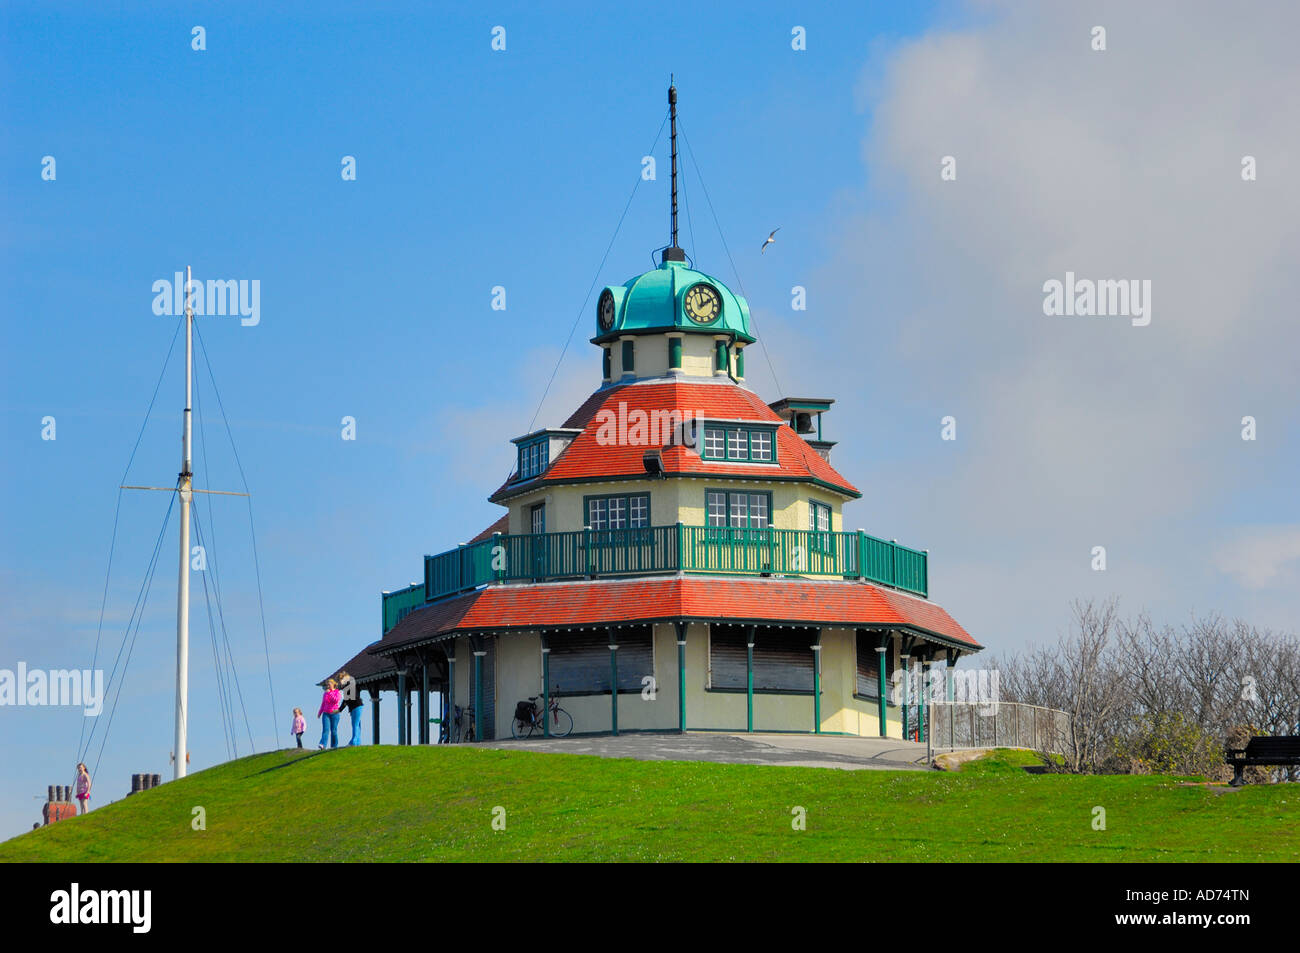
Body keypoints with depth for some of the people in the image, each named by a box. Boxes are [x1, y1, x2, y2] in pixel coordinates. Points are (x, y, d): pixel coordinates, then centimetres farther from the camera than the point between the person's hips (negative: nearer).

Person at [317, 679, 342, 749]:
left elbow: (336, 700, -15)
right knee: (325, 729, -13)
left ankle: (334, 747, 7)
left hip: (334, 714, -3)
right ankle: (322, 745, -28)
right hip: (326, 714, 3)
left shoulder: (337, 692, 2)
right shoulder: (325, 693, 14)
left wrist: (329, 693, -14)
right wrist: (319, 713, 13)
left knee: (334, 731, -1)